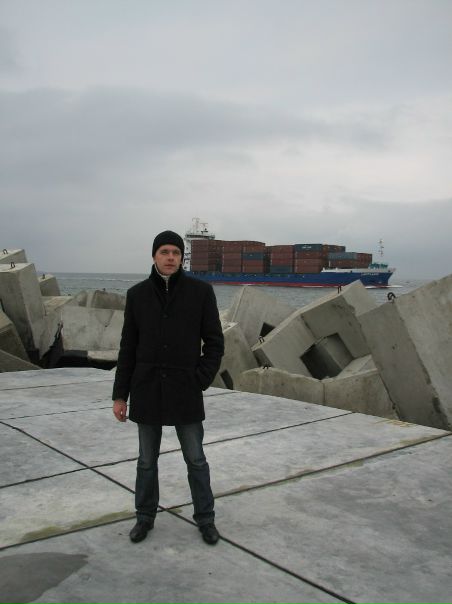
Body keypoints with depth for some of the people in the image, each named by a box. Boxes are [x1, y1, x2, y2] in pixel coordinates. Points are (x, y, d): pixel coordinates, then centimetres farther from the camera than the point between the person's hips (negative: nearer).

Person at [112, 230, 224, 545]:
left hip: (185, 391, -1)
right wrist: (120, 394, 2)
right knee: (147, 460, 13)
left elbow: (214, 342, -2)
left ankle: (205, 518, 26)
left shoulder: (201, 291, -6)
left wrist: (200, 382, -11)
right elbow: (128, 347, 3)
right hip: (147, 390, 2)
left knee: (196, 459, 8)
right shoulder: (137, 294, 0)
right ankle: (145, 516, 32)